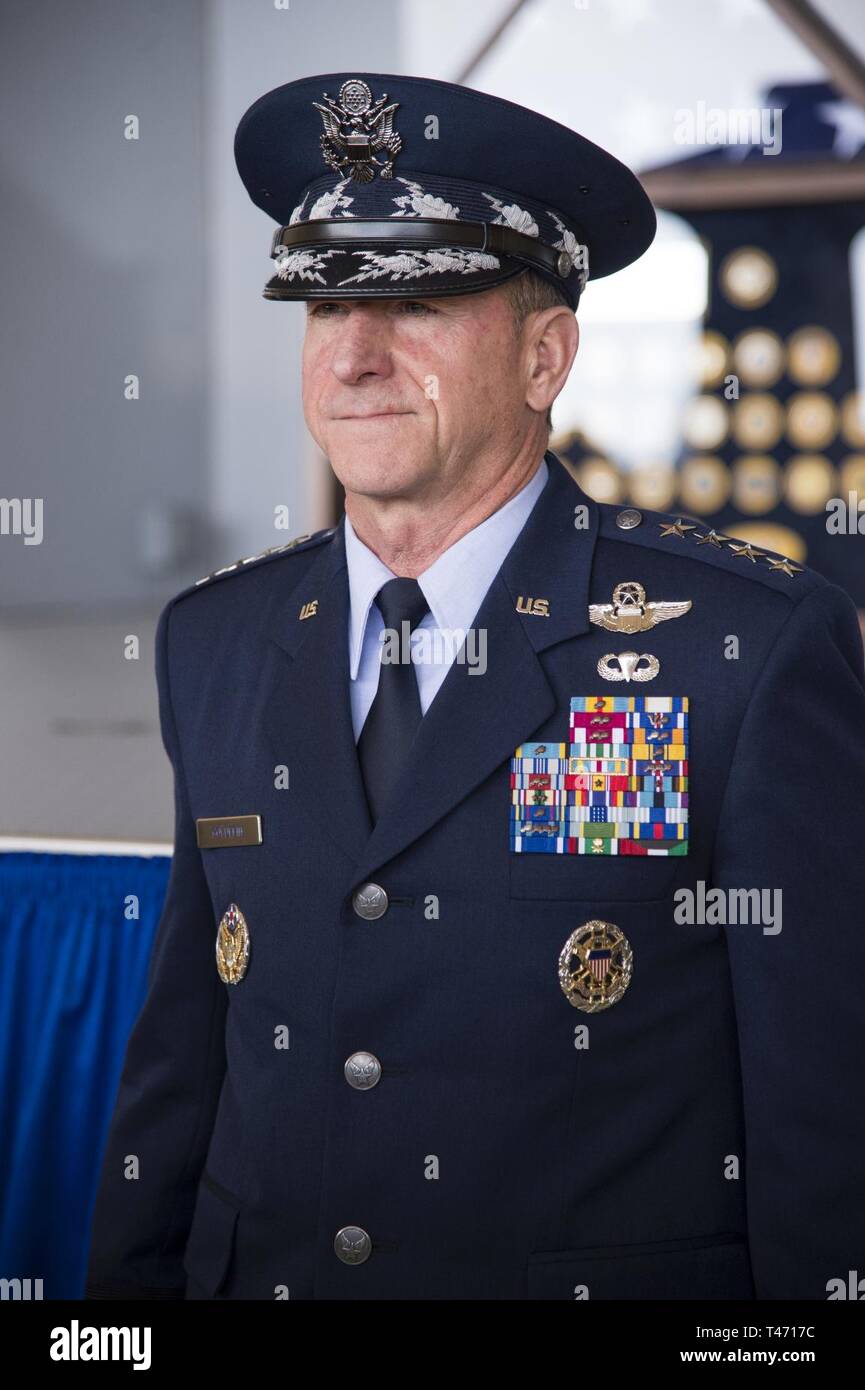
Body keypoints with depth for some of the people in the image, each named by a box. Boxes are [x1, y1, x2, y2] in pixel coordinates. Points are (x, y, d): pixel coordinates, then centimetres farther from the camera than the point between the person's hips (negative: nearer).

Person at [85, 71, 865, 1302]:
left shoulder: (758, 646, -13)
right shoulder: (216, 645, 3)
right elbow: (183, 1051, 8)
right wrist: (126, 1289, 5)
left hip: (620, 1271, -4)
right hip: (254, 1271, 4)